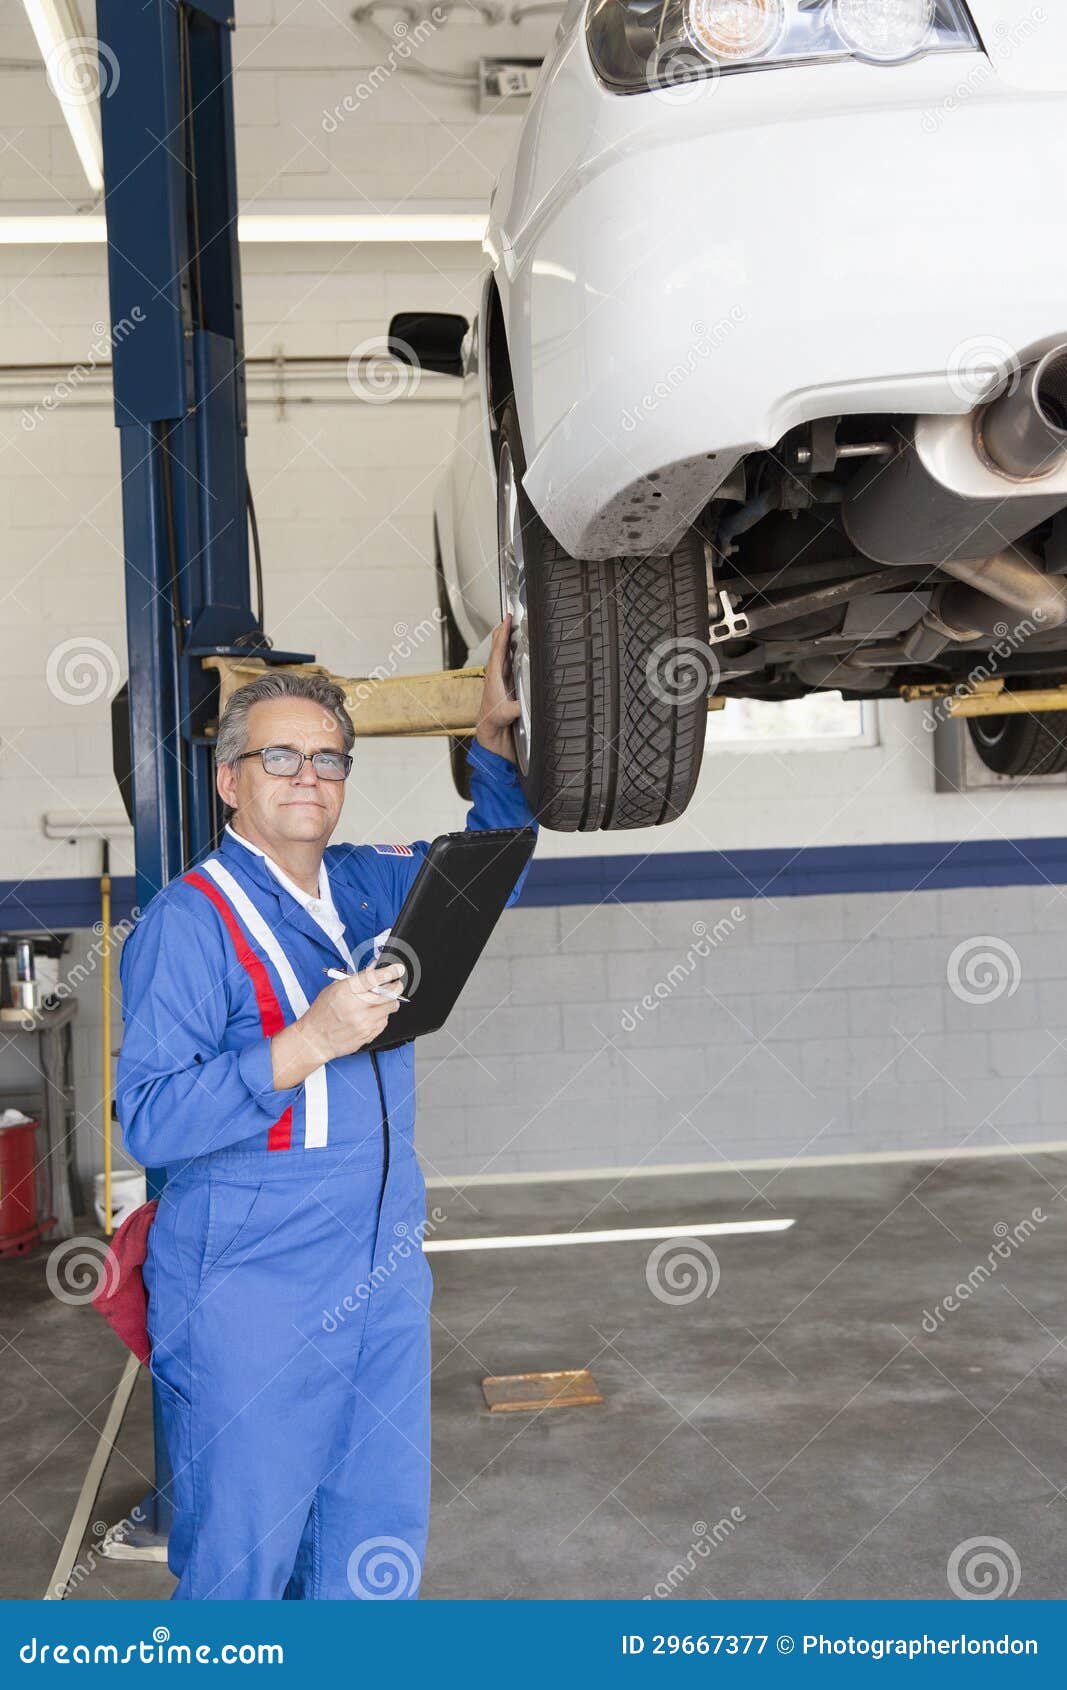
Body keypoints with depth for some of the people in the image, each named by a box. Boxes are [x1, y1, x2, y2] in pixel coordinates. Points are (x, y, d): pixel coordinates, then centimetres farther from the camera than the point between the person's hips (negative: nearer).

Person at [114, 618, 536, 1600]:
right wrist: (307, 1045, -26)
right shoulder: (192, 919, -11)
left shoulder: (366, 886, 9)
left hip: (385, 1280, 7)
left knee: (377, 1549, 14)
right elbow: (148, 1119, -17)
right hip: (253, 1301, -6)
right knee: (240, 1562, 4)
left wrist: (498, 734, 8)